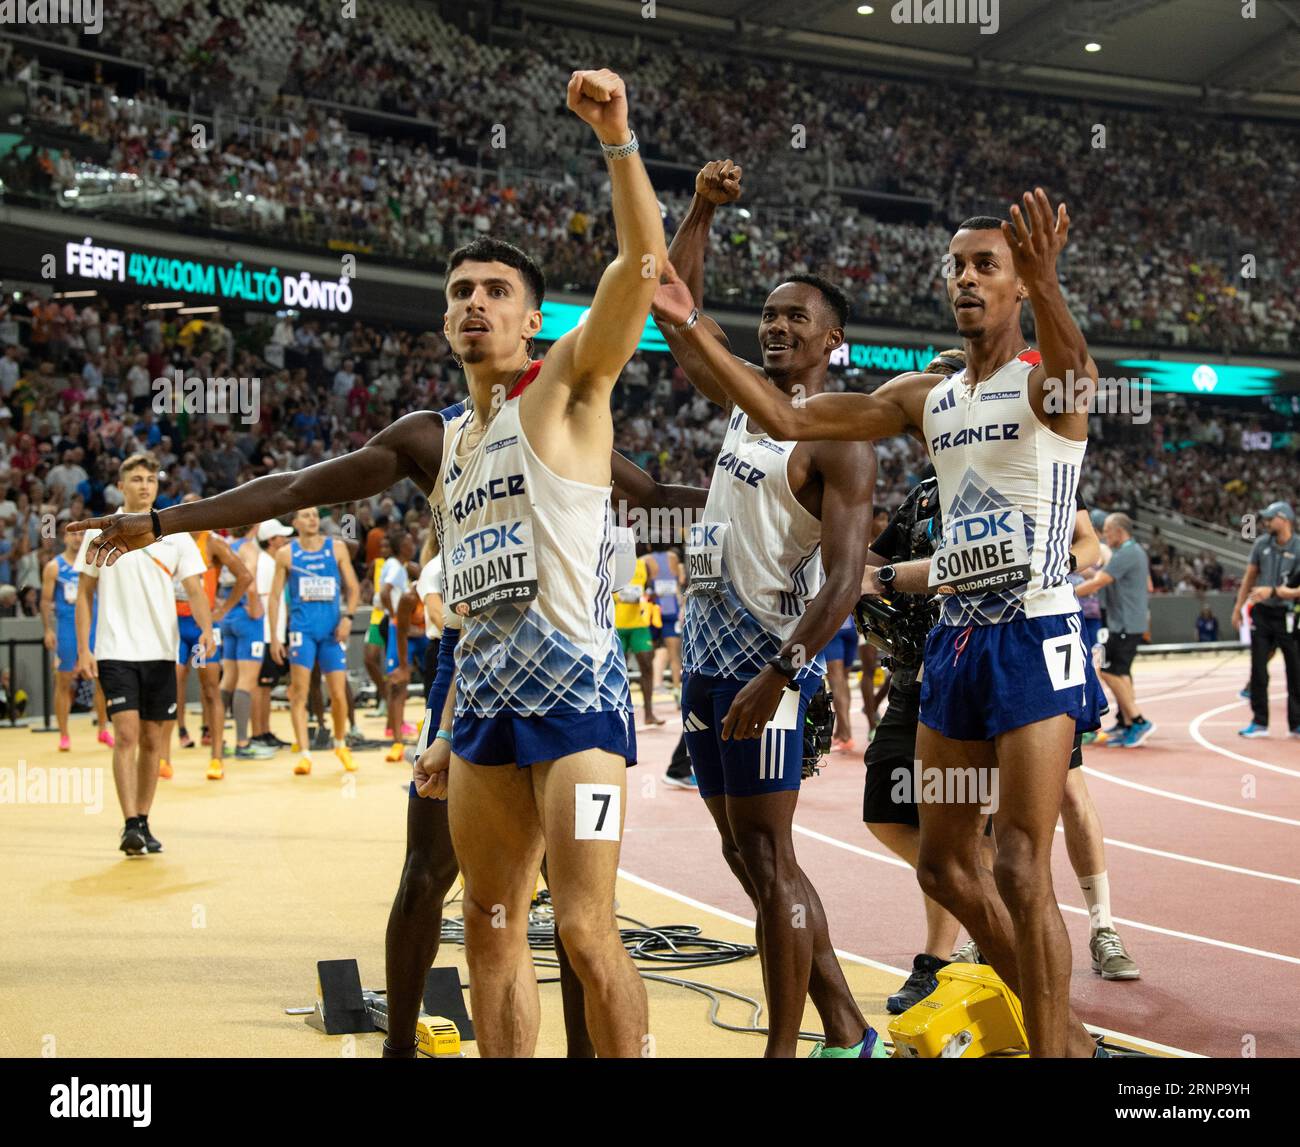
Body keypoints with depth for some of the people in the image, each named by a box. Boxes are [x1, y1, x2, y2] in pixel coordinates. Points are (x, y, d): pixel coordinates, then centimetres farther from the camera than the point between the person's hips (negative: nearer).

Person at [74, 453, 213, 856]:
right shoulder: (100, 532, 2)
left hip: (161, 652, 2)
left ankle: (143, 823, 17)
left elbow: (194, 588, -1)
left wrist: (206, 629, -19)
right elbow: (85, 592, 6)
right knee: (126, 735, -13)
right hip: (116, 651, -2)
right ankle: (130, 825, -14)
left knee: (152, 739, 7)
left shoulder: (175, 535, 4)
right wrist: (83, 649, -1)